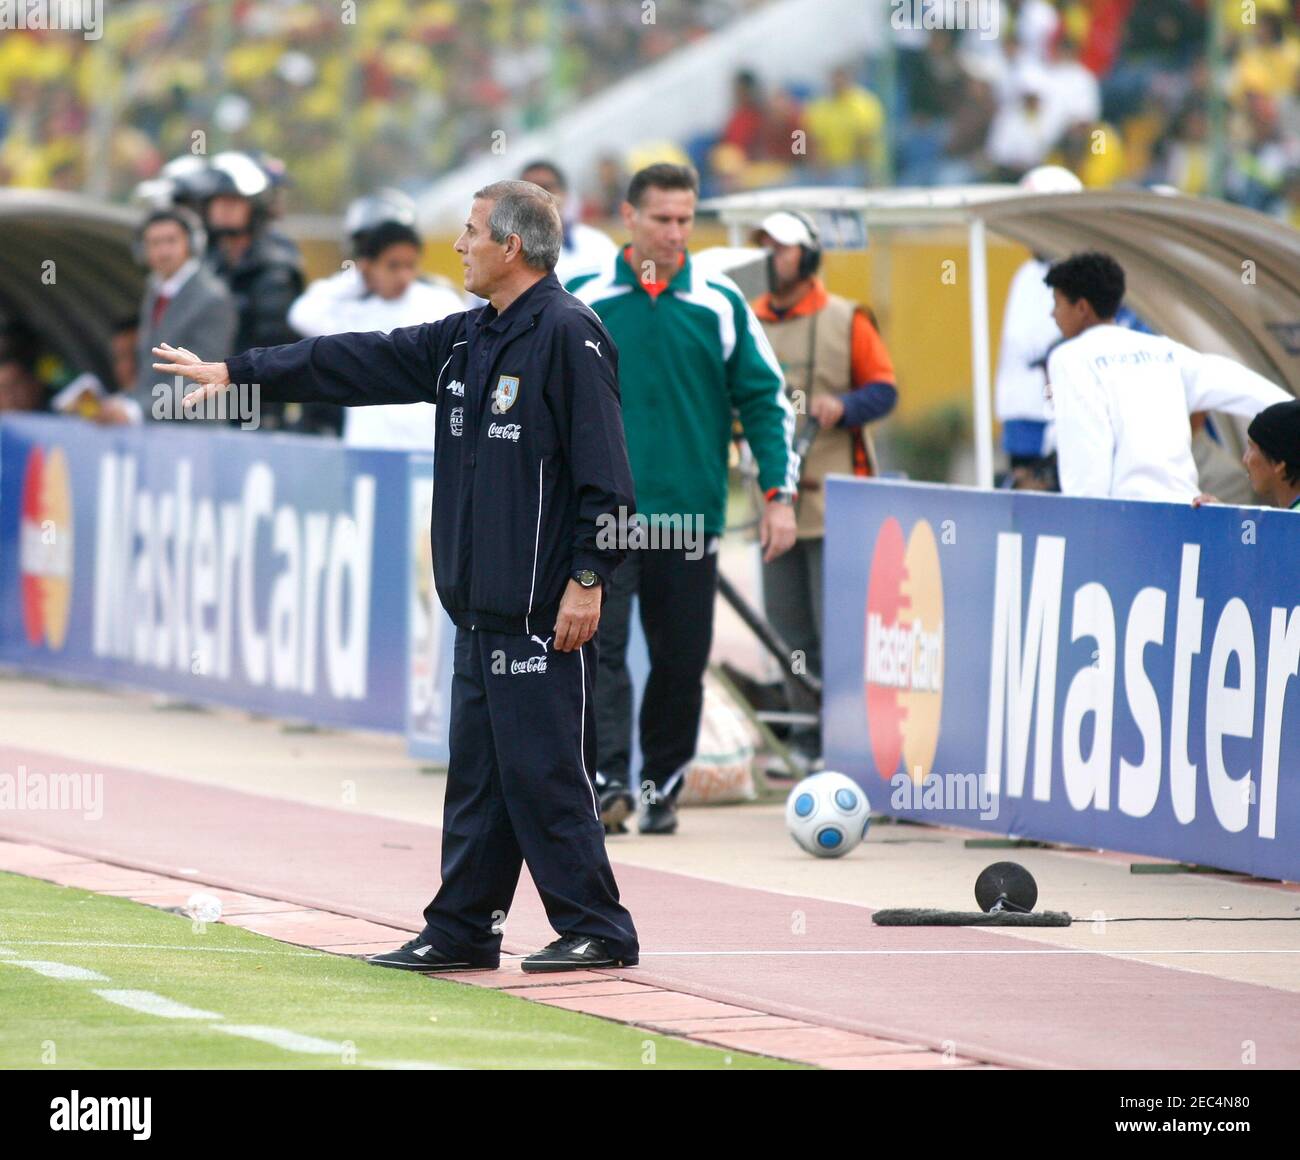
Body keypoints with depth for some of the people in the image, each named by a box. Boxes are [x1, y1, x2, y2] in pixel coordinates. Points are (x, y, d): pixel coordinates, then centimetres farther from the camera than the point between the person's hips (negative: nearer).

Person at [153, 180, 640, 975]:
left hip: (546, 611, -9)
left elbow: (604, 473, -16)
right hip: (481, 604, 9)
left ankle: (598, 931, -1)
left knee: (545, 773, -7)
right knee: (477, 773, 12)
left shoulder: (568, 335, -11)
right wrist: (238, 372, 21)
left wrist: (588, 579, -20)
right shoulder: (466, 342, 16)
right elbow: (362, 363, 21)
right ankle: (461, 931, 17)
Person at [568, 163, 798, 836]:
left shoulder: (721, 306, 5)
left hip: (689, 516, 1)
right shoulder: (582, 302, 3)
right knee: (601, 644, -15)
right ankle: (609, 780, -19)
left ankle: (662, 785, 17)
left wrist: (779, 494, -1)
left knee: (681, 659, 4)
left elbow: (766, 401, 8)